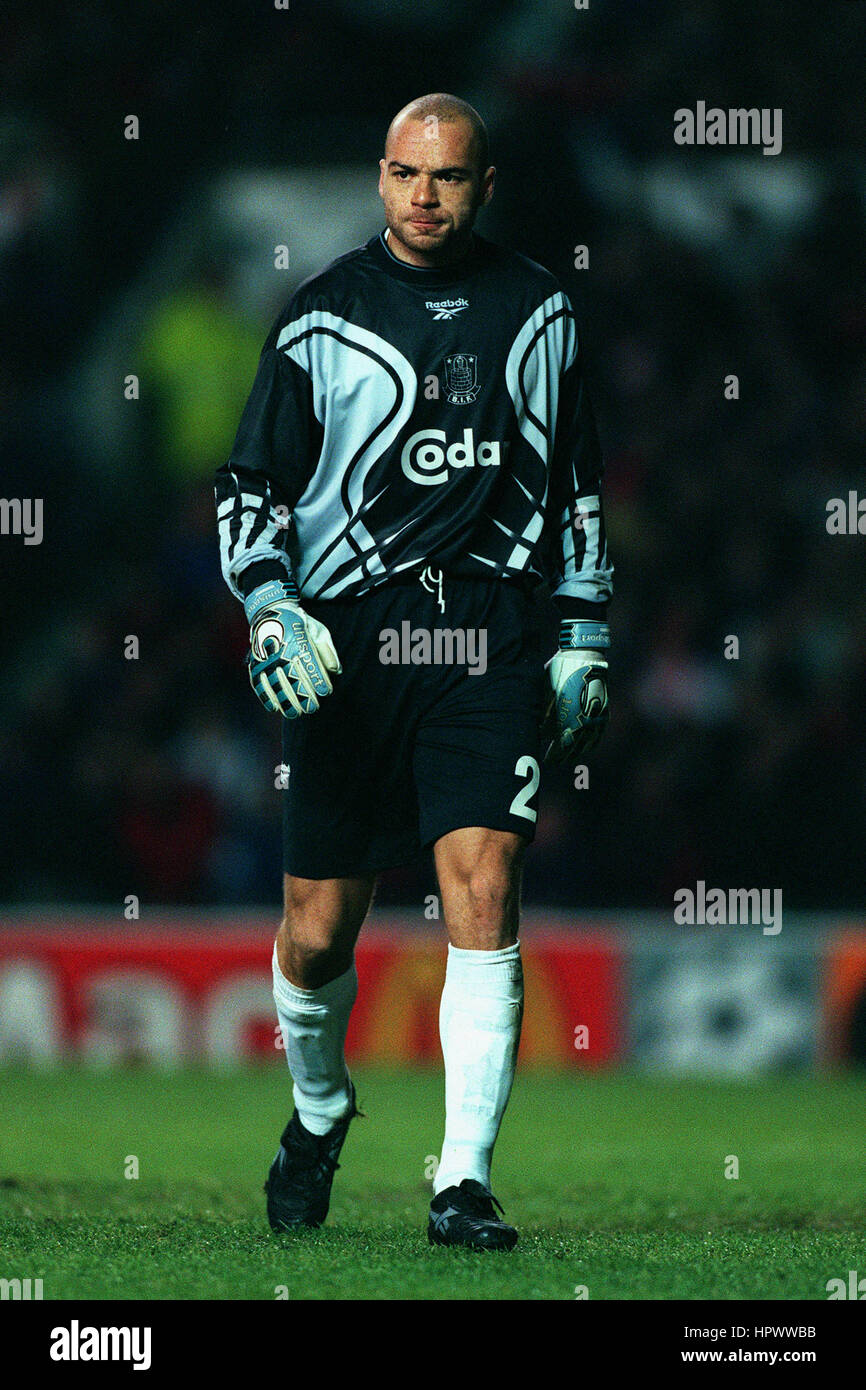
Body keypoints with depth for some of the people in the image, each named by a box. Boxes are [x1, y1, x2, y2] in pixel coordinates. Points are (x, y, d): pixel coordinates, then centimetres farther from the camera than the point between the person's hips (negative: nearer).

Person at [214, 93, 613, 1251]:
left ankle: (463, 1184, -13)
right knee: (318, 934, 3)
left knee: (484, 893, -15)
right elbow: (251, 484, 6)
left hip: (486, 638, 1)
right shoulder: (323, 317, 3)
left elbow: (575, 481, 20)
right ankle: (318, 1113, 34)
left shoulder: (537, 311, 10)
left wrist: (586, 637, 17)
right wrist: (268, 605, -10)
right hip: (345, 635, 0)